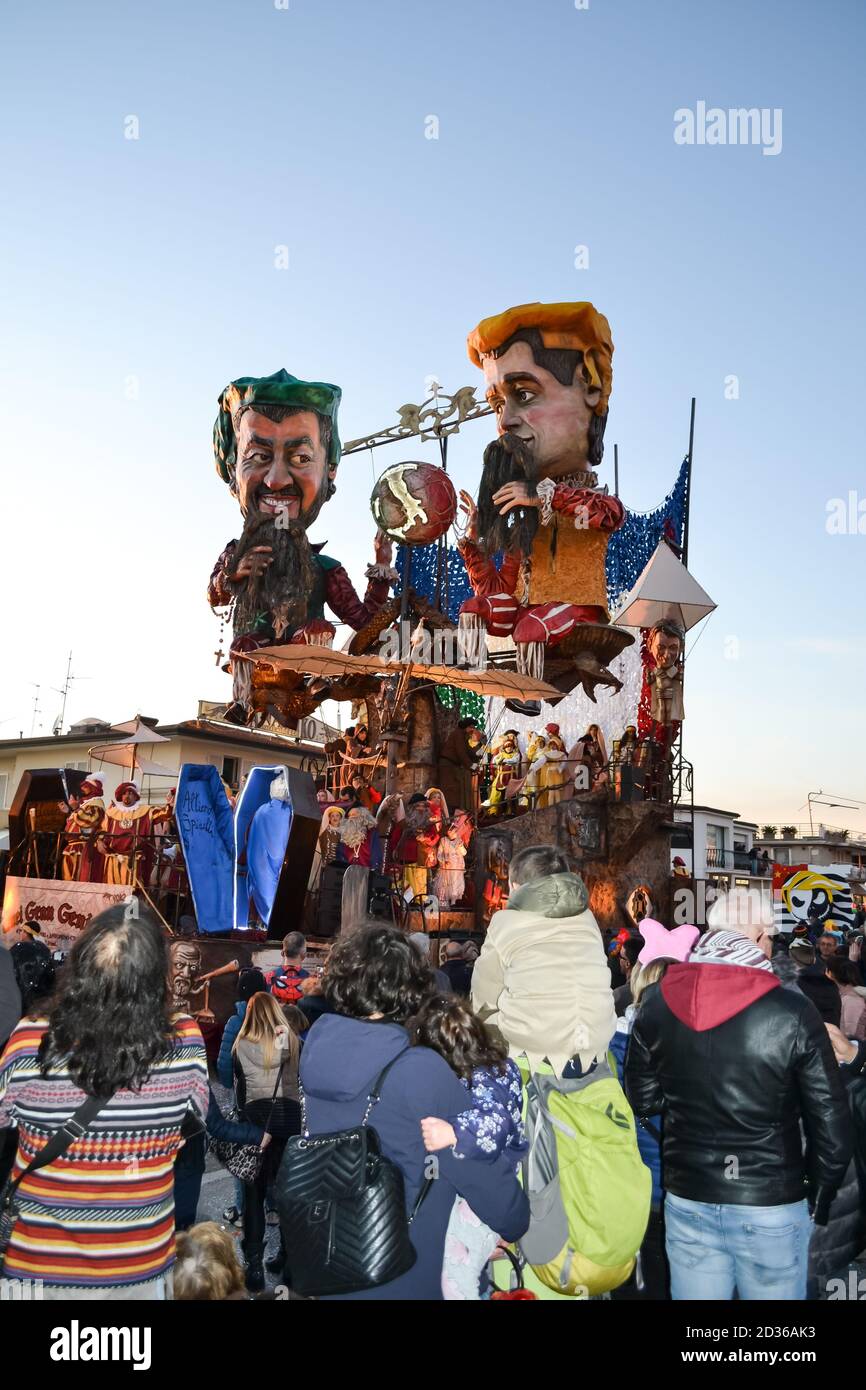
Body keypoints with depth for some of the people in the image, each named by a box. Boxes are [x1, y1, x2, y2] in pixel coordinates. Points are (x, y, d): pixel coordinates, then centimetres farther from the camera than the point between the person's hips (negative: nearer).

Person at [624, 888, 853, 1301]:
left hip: (687, 1201, 3)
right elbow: (831, 1127, -11)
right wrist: (819, 1199, 5)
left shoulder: (657, 1003, -6)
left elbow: (641, 1101, 4)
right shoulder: (792, 1012, -17)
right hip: (771, 1207, -3)